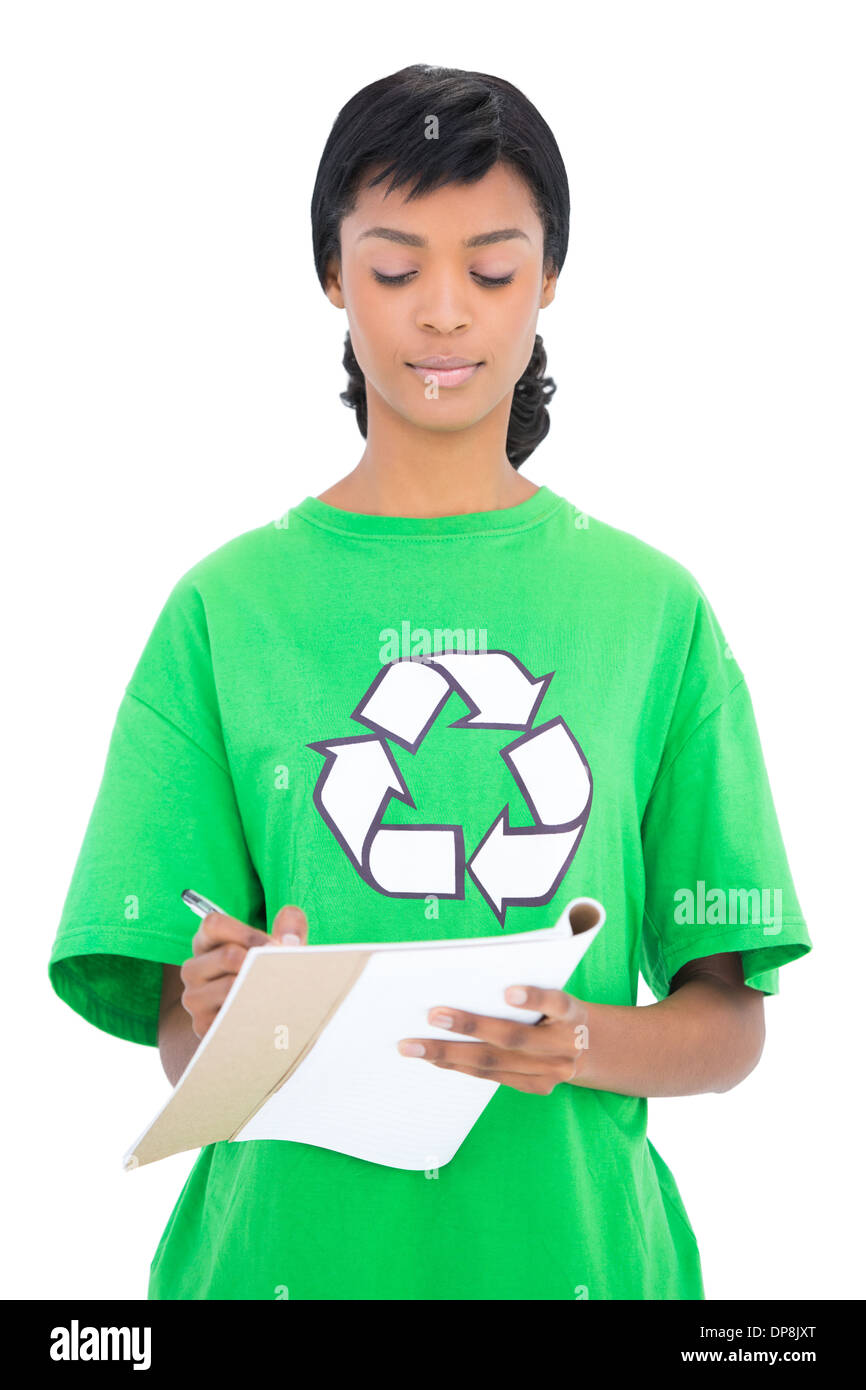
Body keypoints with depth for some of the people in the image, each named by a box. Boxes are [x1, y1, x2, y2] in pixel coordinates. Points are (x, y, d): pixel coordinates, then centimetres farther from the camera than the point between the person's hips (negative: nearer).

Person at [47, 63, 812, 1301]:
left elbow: (732, 1023, 1)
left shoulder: (652, 607, 1)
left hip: (569, 1240, 1)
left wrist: (579, 1044, -18)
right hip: (293, 1241, 0)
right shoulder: (229, 605, -1)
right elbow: (179, 1045, -2)